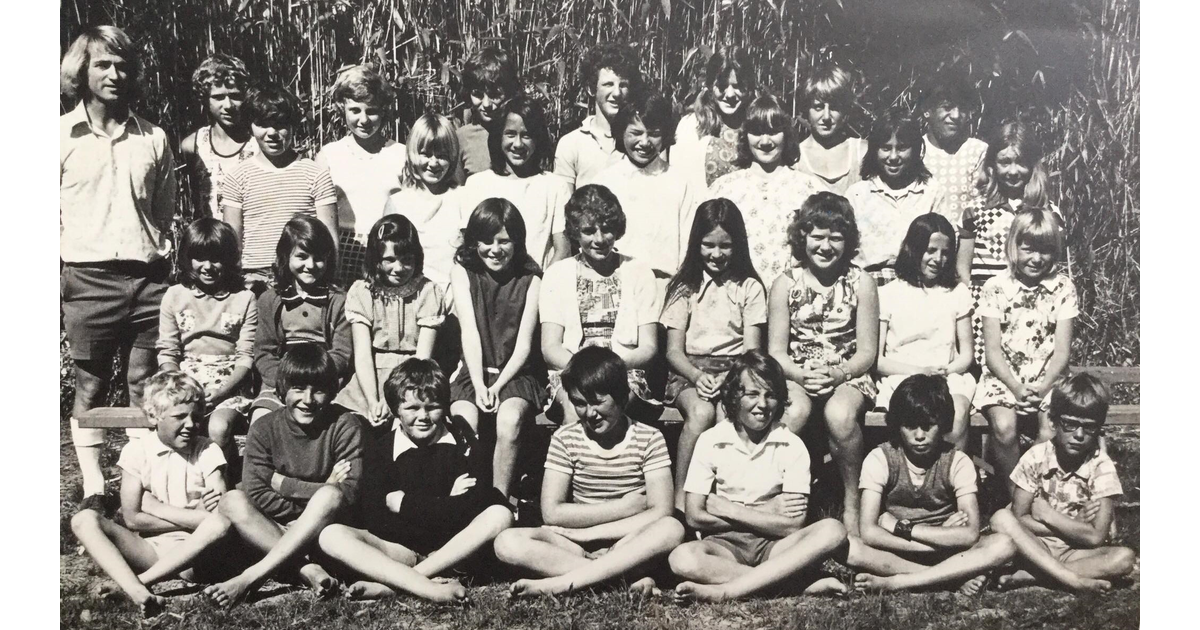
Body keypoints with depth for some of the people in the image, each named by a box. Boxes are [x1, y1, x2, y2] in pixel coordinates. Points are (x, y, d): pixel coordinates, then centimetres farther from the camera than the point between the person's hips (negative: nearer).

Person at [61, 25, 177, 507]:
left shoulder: (154, 139, 11)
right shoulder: (62, 136, 5)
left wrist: (166, 268, 10)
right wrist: (54, 284, -3)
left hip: (148, 280, 2)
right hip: (88, 279, -2)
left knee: (146, 388, 5)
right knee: (90, 387, 5)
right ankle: (94, 490, 11)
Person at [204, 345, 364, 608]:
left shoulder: (345, 425, -9)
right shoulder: (264, 429, -2)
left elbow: (350, 493, -18)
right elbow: (256, 495, -12)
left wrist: (282, 483, -15)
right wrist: (319, 490, -16)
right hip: (276, 527, 3)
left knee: (331, 495, -34)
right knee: (232, 500, -22)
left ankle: (249, 578, -35)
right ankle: (307, 568, -35)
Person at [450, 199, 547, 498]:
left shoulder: (531, 278, -1)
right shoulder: (462, 271, 3)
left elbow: (524, 343, -4)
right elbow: (469, 332, -6)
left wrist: (498, 386, -16)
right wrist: (478, 385, -17)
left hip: (517, 373, -1)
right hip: (474, 371, 1)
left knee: (509, 421, -31)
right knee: (463, 422, -28)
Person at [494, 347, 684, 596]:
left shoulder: (649, 439, -2)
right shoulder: (565, 439, 1)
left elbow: (660, 513, -13)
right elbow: (552, 513, -7)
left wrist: (581, 533, -15)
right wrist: (624, 507, -11)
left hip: (630, 544, -1)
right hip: (575, 543, 2)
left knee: (672, 529, -34)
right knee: (507, 543, -24)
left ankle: (558, 582, -30)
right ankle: (630, 575, -28)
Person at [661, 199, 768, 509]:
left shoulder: (750, 287, 10)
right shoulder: (684, 287, 10)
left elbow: (752, 350, 4)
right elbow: (673, 350, 3)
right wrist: (698, 376, -17)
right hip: (690, 371, 0)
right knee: (701, 413, -34)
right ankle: (680, 501, -29)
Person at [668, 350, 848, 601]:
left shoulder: (792, 446, 0)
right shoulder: (710, 441, 0)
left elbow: (794, 526, -9)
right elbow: (695, 517, -6)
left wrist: (727, 509, -9)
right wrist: (765, 514, -8)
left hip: (773, 545, 1)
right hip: (725, 544, -1)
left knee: (832, 531, -27)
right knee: (682, 558, -34)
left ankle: (724, 591, -32)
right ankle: (803, 585, -28)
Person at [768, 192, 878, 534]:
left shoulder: (860, 283, 1)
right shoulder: (785, 284, 2)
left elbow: (867, 351, 0)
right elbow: (776, 351, -1)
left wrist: (839, 374, -19)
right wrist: (803, 375, -20)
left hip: (847, 375, 0)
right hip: (796, 375, 1)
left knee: (840, 415, -34)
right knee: (795, 411, -34)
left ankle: (851, 503, -13)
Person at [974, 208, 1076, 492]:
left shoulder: (1063, 288, 1)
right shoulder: (995, 288, -2)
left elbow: (1062, 350, -2)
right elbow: (993, 351, -4)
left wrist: (1043, 387, -17)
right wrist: (1016, 387, -17)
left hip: (1047, 379, 1)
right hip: (1003, 378, -1)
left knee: (1051, 431, -25)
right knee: (1004, 427, -28)